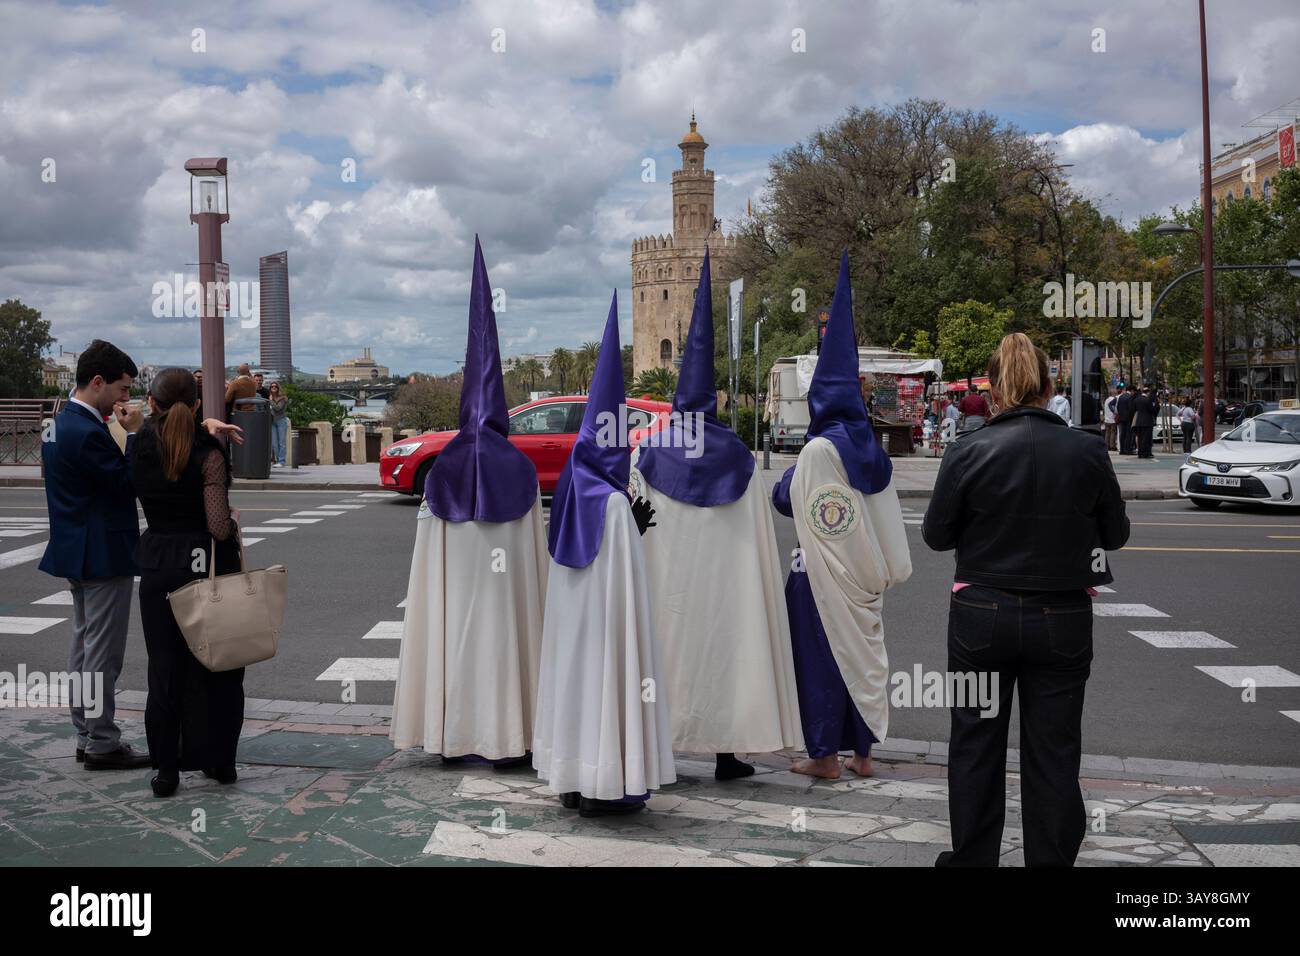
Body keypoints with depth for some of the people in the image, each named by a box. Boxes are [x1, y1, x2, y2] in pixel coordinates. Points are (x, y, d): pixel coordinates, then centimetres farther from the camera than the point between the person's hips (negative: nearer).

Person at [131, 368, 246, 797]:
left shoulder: (141, 447, -3)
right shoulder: (207, 453, -14)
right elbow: (218, 526, -20)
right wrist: (234, 519, 3)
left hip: (158, 566, 3)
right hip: (207, 564, -2)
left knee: (164, 665, 10)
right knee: (217, 664, 12)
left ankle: (166, 767, 13)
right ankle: (219, 760, 20)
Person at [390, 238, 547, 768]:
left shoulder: (442, 470, -4)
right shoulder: (521, 470, -7)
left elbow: (429, 544, 1)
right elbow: (536, 544, -3)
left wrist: (434, 594, 12)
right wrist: (534, 594, 8)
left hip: (454, 587, 1)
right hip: (506, 587, -1)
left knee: (456, 645, 11)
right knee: (505, 645, 6)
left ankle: (453, 733, 16)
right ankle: (505, 738, 10)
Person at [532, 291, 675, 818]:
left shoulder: (570, 496, 7)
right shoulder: (614, 503, -17)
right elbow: (624, 579, -19)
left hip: (568, 618, 8)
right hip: (605, 618, -8)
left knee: (575, 677, 15)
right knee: (607, 680, 0)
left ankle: (572, 779, 23)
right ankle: (606, 785, 6)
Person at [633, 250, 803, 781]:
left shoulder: (649, 453, -1)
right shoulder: (739, 458, -1)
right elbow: (759, 536, 1)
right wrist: (760, 588, 10)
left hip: (665, 585, 0)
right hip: (724, 582, 0)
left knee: (668, 650, 6)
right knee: (724, 647, 6)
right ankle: (726, 751, 10)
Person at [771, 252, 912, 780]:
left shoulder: (818, 451, -16)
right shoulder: (870, 449, 4)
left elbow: (787, 499, -6)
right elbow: (888, 514, 9)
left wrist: (789, 474, 11)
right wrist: (888, 567, 16)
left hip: (823, 572, -6)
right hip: (865, 572, 7)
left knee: (822, 655, 3)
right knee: (863, 650, 13)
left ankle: (825, 753, 10)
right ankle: (862, 751, 19)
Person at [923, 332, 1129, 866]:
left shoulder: (968, 454, -12)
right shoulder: (1088, 452, -8)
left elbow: (936, 535, -3)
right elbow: (1114, 535, 4)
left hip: (982, 617, -1)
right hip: (1063, 621, 1)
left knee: (976, 746, 13)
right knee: (1053, 753, 10)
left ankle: (972, 859, 23)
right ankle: (1051, 859, 18)